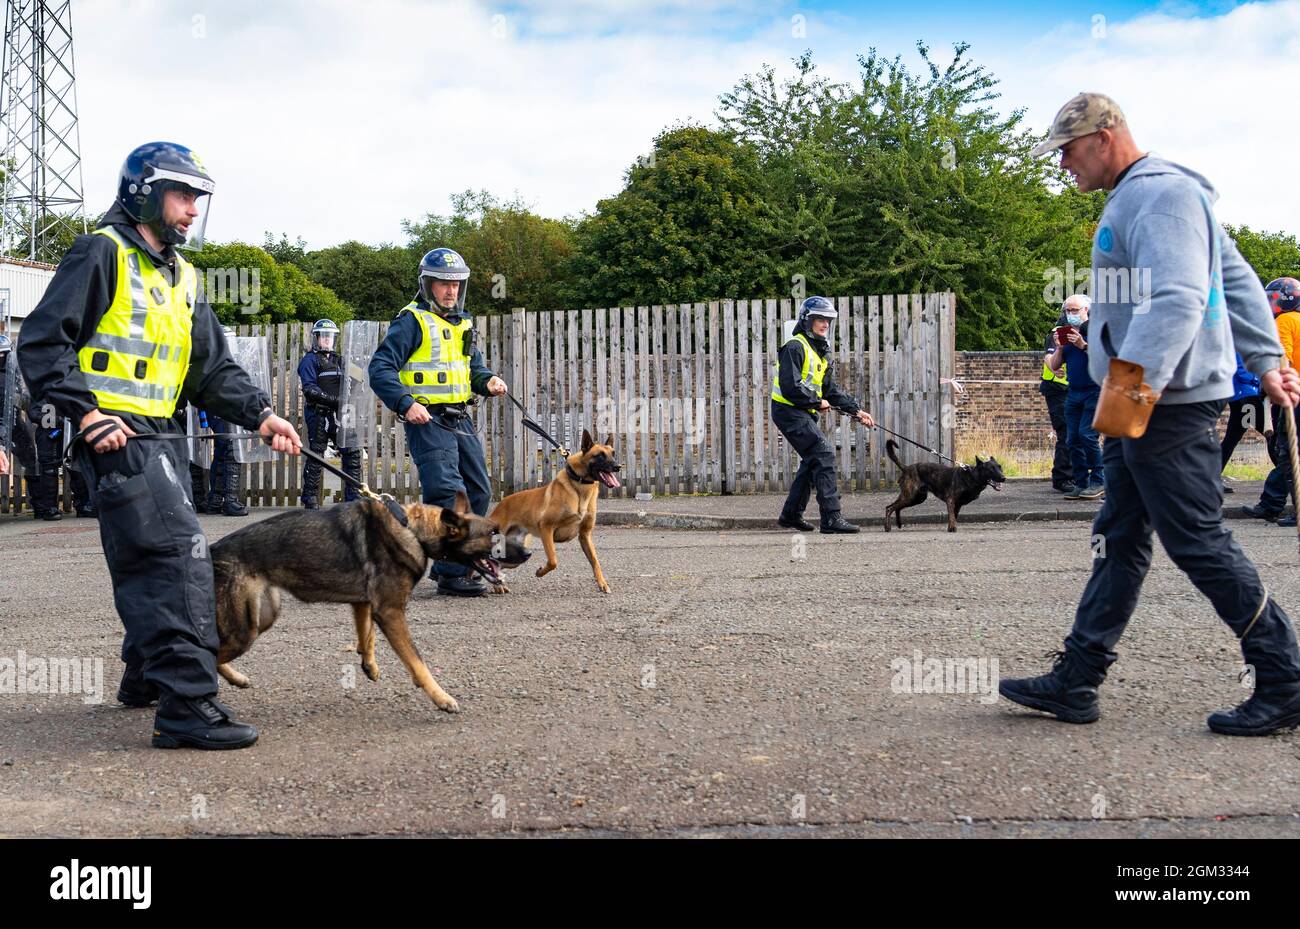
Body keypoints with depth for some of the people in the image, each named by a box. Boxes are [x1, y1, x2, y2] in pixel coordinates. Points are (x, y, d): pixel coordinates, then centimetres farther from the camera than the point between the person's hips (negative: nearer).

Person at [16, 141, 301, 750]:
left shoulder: (182, 277, 19)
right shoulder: (103, 254, -6)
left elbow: (213, 367, 17)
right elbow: (41, 342, -11)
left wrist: (259, 415, 1)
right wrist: (84, 410, -20)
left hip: (160, 436, 9)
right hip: (116, 434, -9)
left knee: (144, 561, 18)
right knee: (180, 551, -18)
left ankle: (146, 676, 33)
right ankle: (186, 705, -19)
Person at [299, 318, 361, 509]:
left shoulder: (338, 360, 21)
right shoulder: (310, 360, 0)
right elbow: (309, 389, -12)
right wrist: (333, 399, -20)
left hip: (338, 414, 6)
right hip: (318, 413, -6)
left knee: (352, 452, 1)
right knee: (315, 456, -2)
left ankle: (353, 496, 7)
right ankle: (310, 498, 6)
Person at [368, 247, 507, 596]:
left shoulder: (462, 322, 16)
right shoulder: (412, 321, -8)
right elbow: (381, 368, -15)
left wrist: (488, 380, 5)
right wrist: (406, 404, -27)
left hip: (460, 419, 9)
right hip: (427, 420, -9)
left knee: (478, 492, 13)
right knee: (448, 494, -16)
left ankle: (449, 563, 26)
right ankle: (452, 574, -11)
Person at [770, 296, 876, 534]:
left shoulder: (821, 352, 17)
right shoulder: (795, 347, -14)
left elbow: (831, 390, 18)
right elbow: (790, 386, -23)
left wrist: (857, 410, 9)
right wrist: (817, 402, -13)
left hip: (804, 414, 10)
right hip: (789, 410, -10)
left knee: (813, 460, 15)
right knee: (823, 454, -17)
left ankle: (791, 514, 24)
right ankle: (831, 518, -18)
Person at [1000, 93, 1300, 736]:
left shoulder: (1159, 193, -12)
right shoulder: (1136, 197, 20)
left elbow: (1179, 298, -26)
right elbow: (1237, 280, 22)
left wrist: (1137, 379, -34)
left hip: (1170, 405, -11)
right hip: (1143, 403, 11)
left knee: (1198, 543, -5)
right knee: (1118, 542, 10)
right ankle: (1075, 682, 15)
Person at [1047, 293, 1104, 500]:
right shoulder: (1066, 333, 16)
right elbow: (1054, 366, 13)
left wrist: (1083, 345, -21)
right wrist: (1060, 347, -3)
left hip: (1094, 391, -7)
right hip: (1073, 393, 7)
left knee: (1087, 434, -16)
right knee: (1073, 440, 3)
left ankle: (1098, 482, -9)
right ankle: (1081, 484, 8)